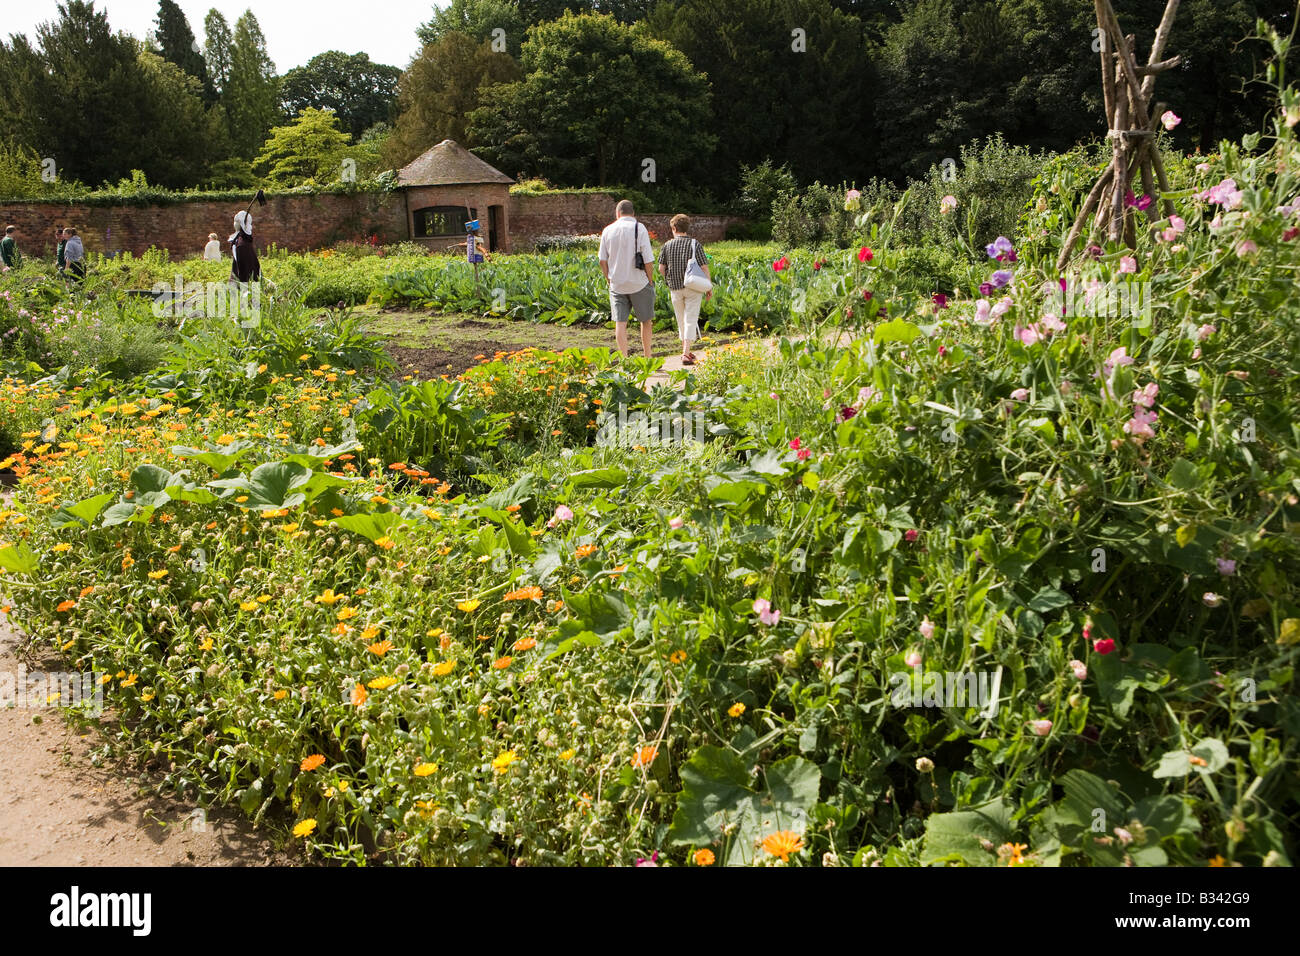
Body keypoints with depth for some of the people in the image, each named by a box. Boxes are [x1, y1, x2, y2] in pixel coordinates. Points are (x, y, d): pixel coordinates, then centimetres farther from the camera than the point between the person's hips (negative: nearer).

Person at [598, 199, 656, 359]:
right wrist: (650, 281, 2)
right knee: (646, 321, 12)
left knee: (620, 323, 3)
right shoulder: (639, 229, -8)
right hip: (639, 283, -2)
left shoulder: (608, 230, 2)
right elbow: (648, 260, -11)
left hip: (617, 284, 2)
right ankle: (647, 358, 17)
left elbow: (602, 261, 4)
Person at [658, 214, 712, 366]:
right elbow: (704, 267, -8)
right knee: (691, 319, -1)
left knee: (681, 319, 16)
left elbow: (661, 268, 0)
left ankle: (686, 350, 27)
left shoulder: (667, 245, -1)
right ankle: (686, 353, -12)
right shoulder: (695, 244, -6)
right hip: (693, 287, -2)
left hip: (675, 288, 2)